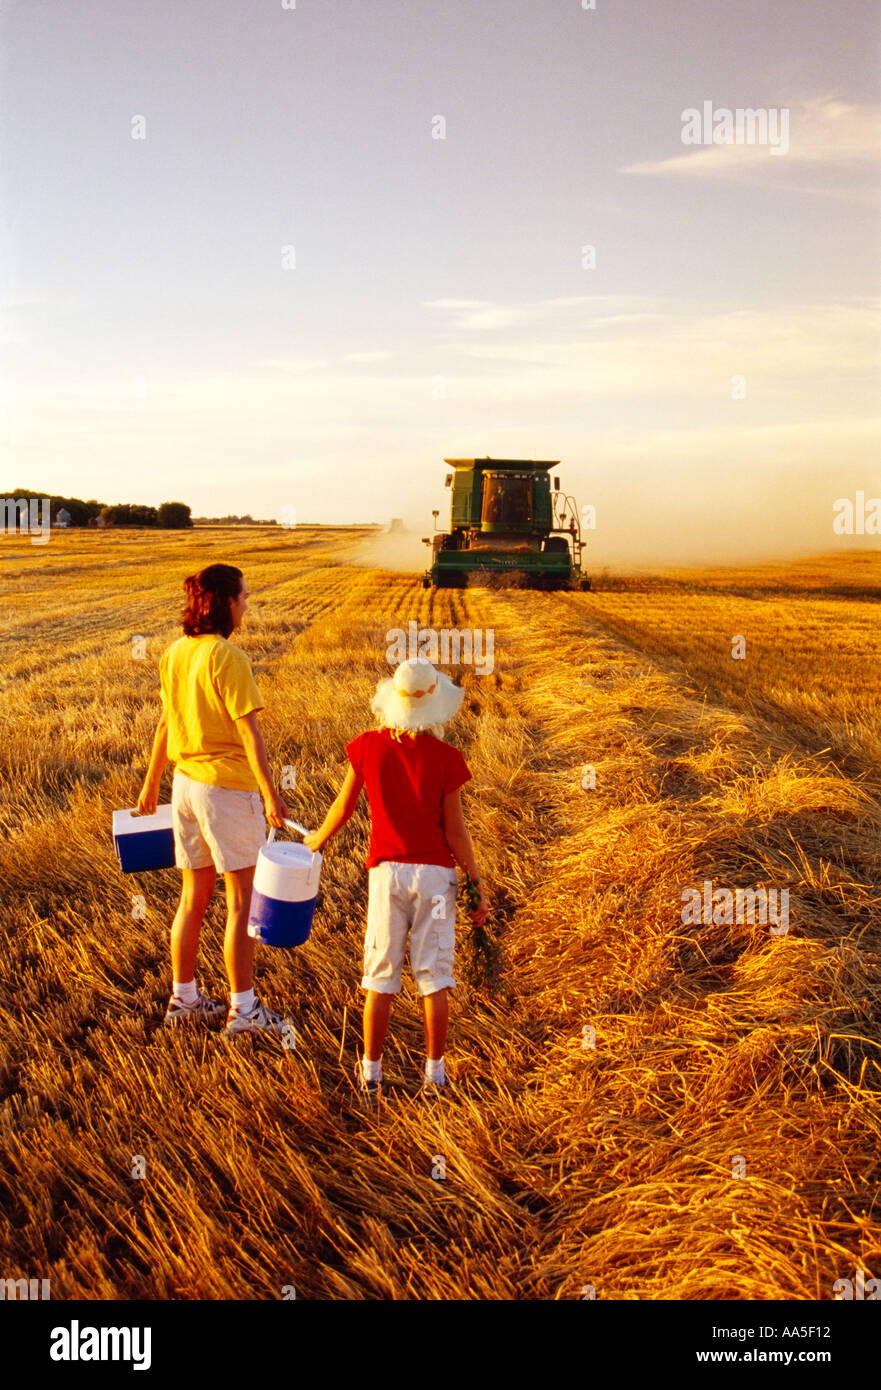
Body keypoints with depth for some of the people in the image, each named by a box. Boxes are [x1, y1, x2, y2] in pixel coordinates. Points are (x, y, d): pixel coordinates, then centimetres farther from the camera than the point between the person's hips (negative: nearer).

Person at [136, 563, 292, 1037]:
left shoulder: (174, 654, 5)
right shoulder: (227, 659, -19)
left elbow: (166, 724, 13)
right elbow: (248, 732, -19)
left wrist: (151, 784, 21)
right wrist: (270, 793, -17)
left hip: (186, 783, 8)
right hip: (229, 788, -8)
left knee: (193, 895, 16)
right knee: (242, 899, 3)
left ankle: (183, 998, 25)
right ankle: (243, 1007, 11)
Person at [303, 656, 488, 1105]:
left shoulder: (367, 748, -5)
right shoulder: (445, 760, -11)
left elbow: (343, 807, 6)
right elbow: (455, 833, -7)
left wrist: (317, 840, 25)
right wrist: (478, 885, 3)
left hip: (387, 872, 1)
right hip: (435, 874, -1)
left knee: (380, 978, 8)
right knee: (433, 977, 7)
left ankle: (371, 1075, 14)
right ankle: (434, 1074, 14)